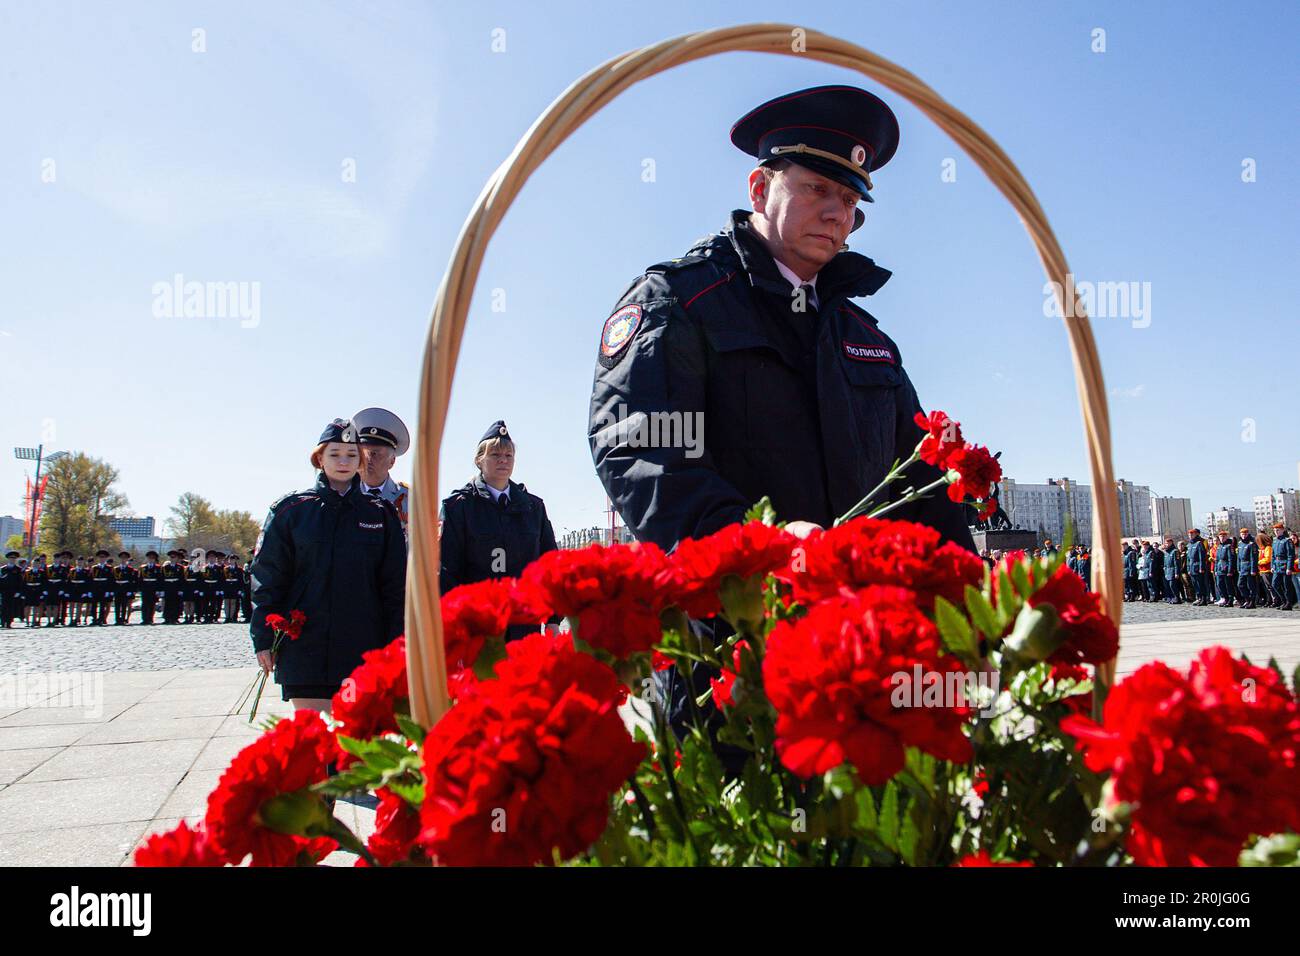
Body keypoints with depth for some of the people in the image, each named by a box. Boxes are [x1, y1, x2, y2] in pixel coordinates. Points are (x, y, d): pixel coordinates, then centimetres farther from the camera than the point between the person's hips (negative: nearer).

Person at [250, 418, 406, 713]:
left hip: (364, 650, 1)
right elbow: (267, 578, 5)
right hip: (305, 648, -1)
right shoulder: (291, 509, 5)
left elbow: (395, 584, 8)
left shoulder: (380, 514, 8)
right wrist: (263, 640, 1)